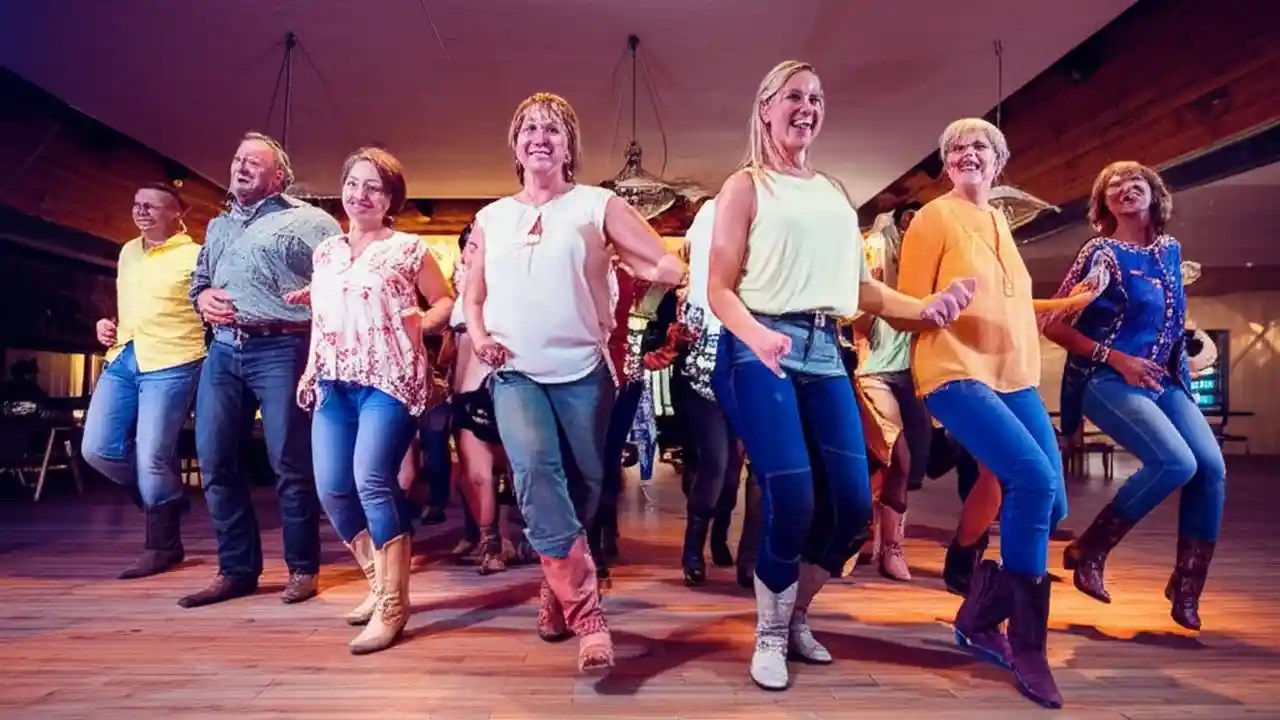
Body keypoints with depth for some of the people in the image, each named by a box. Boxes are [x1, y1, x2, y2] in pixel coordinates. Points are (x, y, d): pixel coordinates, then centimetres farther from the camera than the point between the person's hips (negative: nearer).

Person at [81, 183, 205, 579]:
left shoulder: (194, 256, -4)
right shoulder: (127, 252, 18)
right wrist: (109, 326, 12)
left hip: (170, 364, -7)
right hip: (122, 360, 7)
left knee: (151, 458, -7)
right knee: (97, 449, 2)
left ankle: (162, 546, 11)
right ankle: (164, 496, 26)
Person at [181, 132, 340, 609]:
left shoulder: (306, 221, 2)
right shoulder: (218, 226, 24)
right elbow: (197, 280, 28)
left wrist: (317, 305, -15)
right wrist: (201, 298, 7)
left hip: (280, 349, -6)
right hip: (223, 350, 7)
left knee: (289, 463, -3)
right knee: (215, 462, 5)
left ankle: (302, 568, 11)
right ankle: (237, 569, 18)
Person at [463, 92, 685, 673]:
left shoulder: (597, 205, 2)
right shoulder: (491, 218, 13)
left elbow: (669, 268, -1)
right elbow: (472, 297, 20)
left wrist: (618, 262, -9)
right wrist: (479, 337, 3)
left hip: (582, 371, -1)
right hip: (515, 374, 1)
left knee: (584, 486, 6)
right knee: (535, 471, -23)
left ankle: (559, 592, 33)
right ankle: (588, 615, -16)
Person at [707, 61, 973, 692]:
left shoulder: (834, 194, 21)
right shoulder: (746, 186, 4)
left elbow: (862, 287, 19)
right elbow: (719, 289, -5)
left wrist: (923, 307, 3)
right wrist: (757, 337, -24)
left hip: (824, 351, 6)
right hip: (761, 349, -5)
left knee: (852, 503, 0)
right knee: (792, 501, -14)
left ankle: (795, 615, 24)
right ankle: (770, 633, 11)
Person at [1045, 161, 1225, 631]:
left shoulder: (1171, 250, 12)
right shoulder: (1100, 252, -8)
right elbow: (1054, 325, -12)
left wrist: (1180, 363, 11)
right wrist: (1116, 358, -15)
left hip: (1164, 380, 7)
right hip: (1109, 380, -7)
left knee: (1212, 466, -8)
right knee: (1177, 463, -24)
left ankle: (1186, 587, 7)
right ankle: (1089, 549, -7)